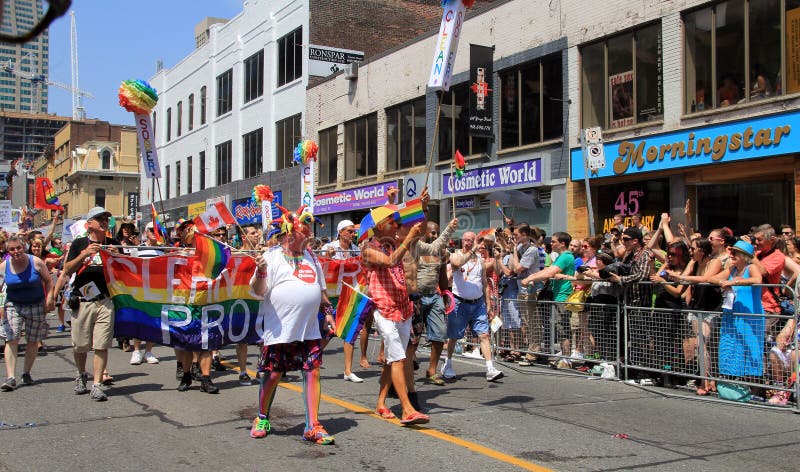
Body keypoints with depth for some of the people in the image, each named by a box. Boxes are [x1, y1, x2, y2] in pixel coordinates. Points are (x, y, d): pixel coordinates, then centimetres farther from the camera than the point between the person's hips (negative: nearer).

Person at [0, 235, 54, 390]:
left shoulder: (36, 262, -10)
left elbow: (48, 280, 1)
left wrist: (49, 299, -10)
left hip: (36, 306, 0)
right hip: (13, 306, 0)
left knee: (33, 341, 5)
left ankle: (26, 373, 20)